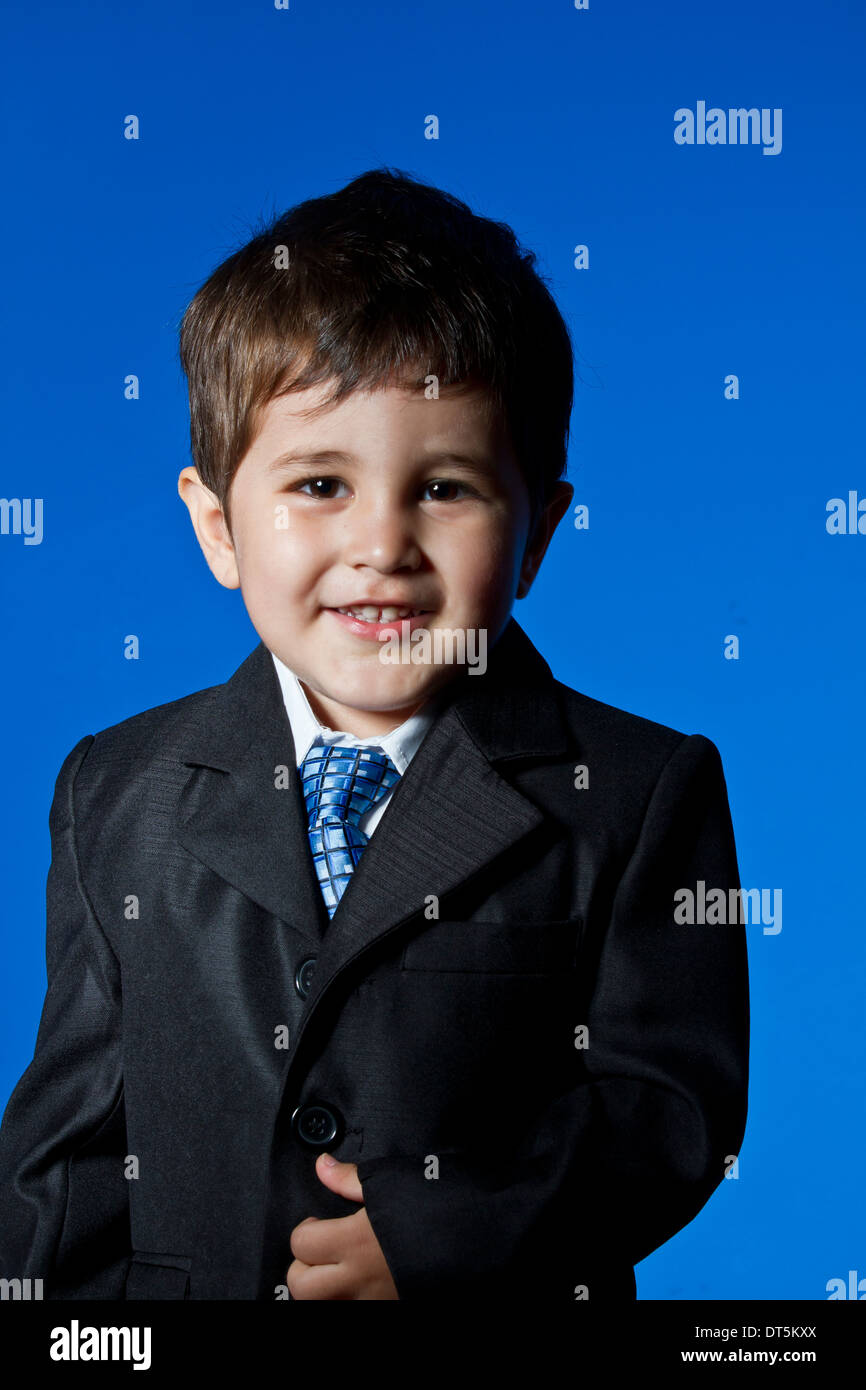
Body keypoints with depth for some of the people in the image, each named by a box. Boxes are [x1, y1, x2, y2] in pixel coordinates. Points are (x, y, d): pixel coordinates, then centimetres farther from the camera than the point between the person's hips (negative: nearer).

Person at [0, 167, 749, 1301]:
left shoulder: (647, 794, -13)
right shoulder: (116, 793, -4)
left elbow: (672, 1101, -13)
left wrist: (441, 1231, -23)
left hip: (518, 1295, -2)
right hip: (180, 1285, 2)